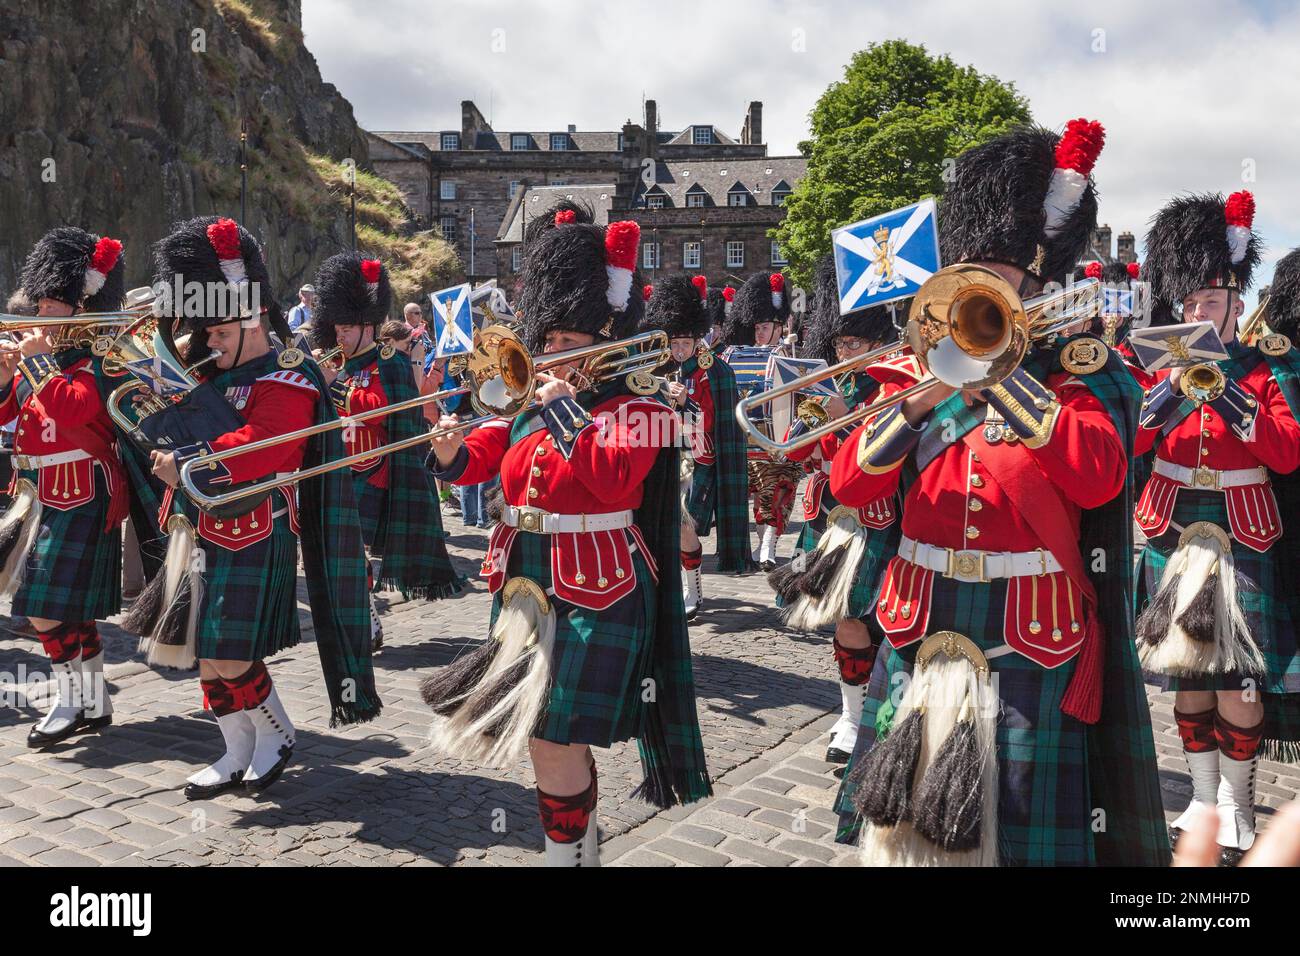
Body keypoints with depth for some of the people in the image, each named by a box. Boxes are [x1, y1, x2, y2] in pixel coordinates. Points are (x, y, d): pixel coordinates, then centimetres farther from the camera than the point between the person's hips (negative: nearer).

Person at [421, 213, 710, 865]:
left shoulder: (637, 407, -8)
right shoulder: (533, 399, 10)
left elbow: (616, 481, -25)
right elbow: (479, 459, 7)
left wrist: (565, 411, -18)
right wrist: (451, 449, -14)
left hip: (593, 597, -7)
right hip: (526, 586, 7)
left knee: (554, 741, -7)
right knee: (560, 740, 18)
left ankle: (564, 855, 10)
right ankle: (584, 849, 37)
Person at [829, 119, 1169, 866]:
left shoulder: (1080, 367, -2)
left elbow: (1099, 477, -21)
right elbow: (848, 486, -3)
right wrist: (918, 401, -18)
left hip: (1031, 653, -3)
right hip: (920, 643, 4)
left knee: (1018, 834, 8)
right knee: (908, 829, 14)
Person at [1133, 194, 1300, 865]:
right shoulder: (1166, 366, 8)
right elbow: (1127, 443, -4)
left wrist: (1227, 390, -18)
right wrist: (1173, 389, -17)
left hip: (1244, 541, -2)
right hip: (1174, 537, 2)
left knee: (1238, 678, -2)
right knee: (1186, 672, 7)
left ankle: (1237, 808, 14)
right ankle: (1202, 798, 21)